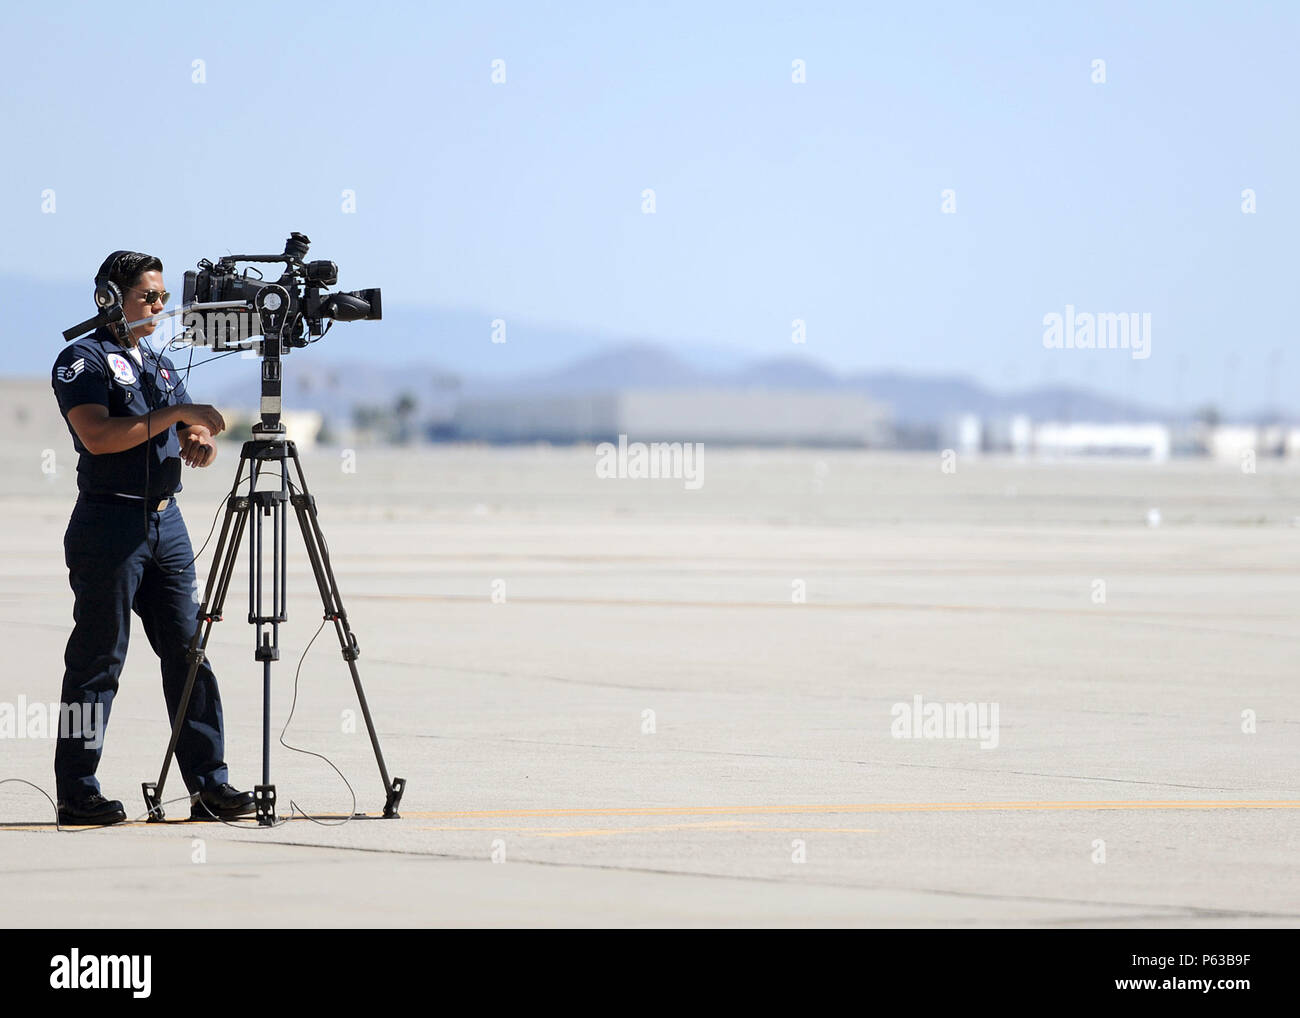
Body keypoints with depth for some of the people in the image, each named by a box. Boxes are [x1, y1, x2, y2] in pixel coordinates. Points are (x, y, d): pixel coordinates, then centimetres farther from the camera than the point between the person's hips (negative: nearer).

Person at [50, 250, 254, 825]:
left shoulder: (160, 367, 19)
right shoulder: (83, 361, -5)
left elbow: (193, 441, 20)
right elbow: (98, 435, -19)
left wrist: (201, 442, -4)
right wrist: (175, 414, -20)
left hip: (166, 520, 7)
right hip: (110, 523, -7)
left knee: (189, 651, 3)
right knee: (97, 661, -4)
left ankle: (210, 784, 4)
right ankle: (77, 794, 0)